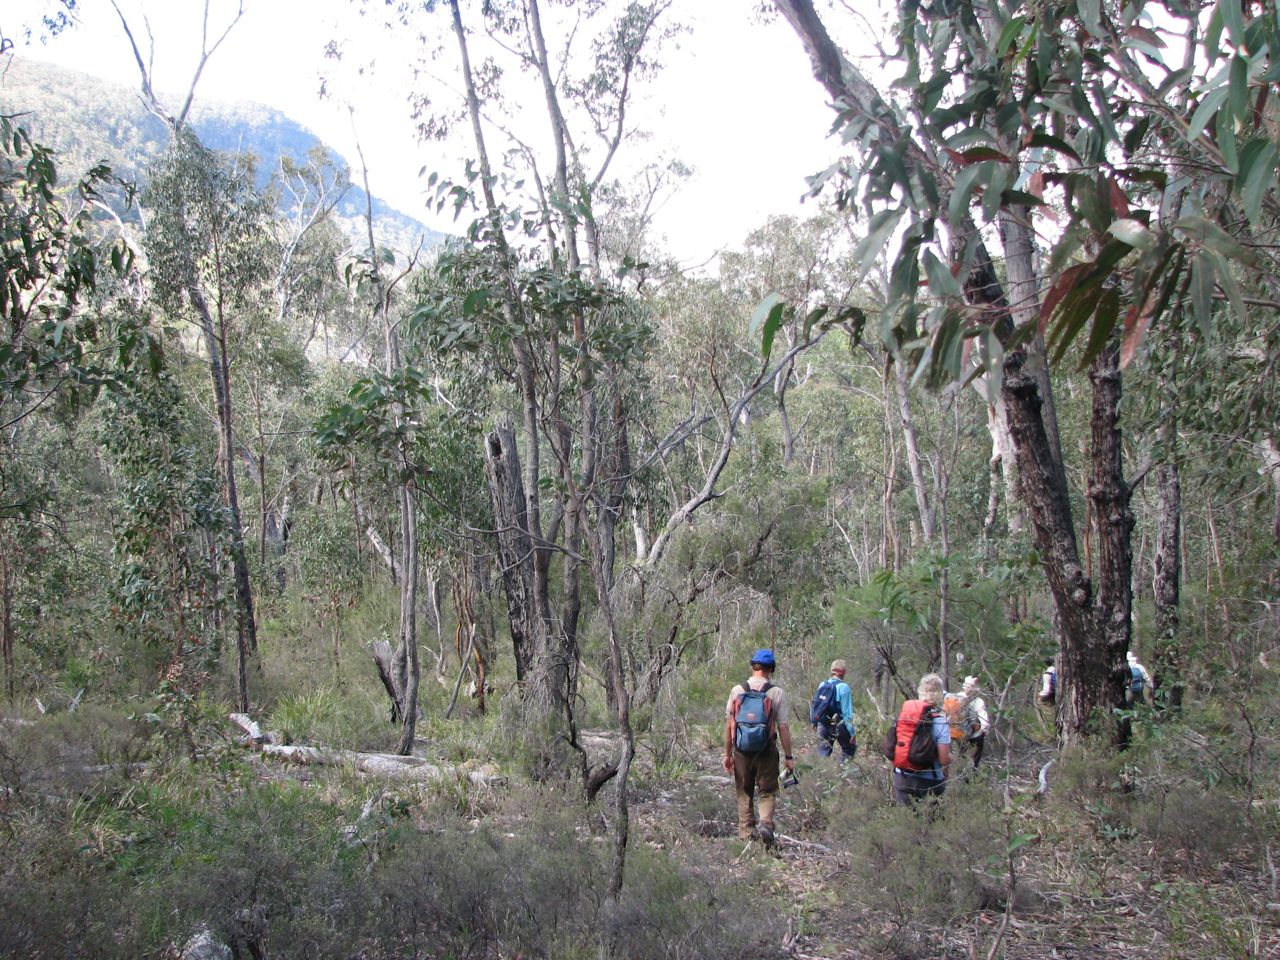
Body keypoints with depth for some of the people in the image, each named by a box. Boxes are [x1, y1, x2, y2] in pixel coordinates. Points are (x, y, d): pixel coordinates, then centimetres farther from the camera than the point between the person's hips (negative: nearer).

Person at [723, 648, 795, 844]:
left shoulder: (736, 691, 0)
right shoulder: (776, 692, -6)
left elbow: (728, 725, 3)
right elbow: (783, 727, -6)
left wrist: (727, 754, 11)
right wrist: (789, 757, 1)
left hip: (742, 750, 2)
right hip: (767, 751, -2)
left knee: (744, 793, 14)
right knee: (767, 792, 8)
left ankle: (746, 832, 16)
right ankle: (765, 823, -14)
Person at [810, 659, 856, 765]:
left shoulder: (822, 685, 2)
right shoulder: (843, 687, -15)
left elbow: (814, 705, 9)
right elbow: (847, 712, -17)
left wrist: (814, 722, 23)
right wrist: (852, 732, -12)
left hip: (822, 725, 5)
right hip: (837, 726, -5)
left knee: (823, 752, 14)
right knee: (850, 749, 15)